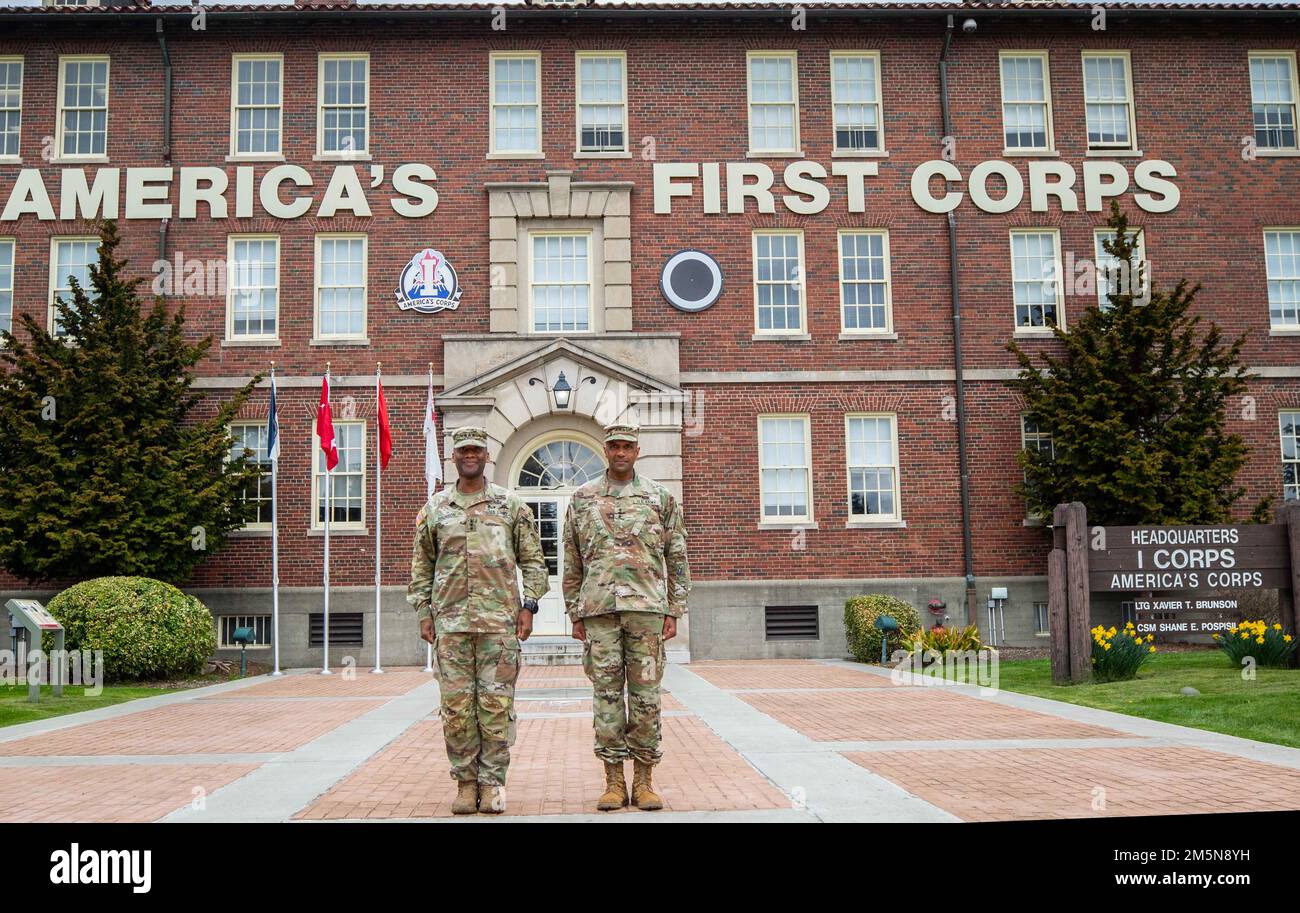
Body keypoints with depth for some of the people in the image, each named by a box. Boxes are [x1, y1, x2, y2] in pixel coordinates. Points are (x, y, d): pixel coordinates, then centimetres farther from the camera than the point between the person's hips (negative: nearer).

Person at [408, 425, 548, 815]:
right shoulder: (435, 508, 10)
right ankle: (465, 782, 13)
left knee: (496, 703, -1)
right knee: (456, 705, 2)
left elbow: (532, 561, 8)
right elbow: (421, 565, 13)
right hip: (450, 620, 1)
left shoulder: (511, 505, 7)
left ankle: (492, 782, 8)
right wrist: (423, 612, 5)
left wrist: (529, 606, -2)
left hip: (499, 619, -1)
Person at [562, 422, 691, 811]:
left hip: (648, 608, -1)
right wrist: (574, 615, 6)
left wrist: (674, 612, 0)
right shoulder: (582, 499, 9)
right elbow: (573, 564, 11)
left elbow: (677, 559, 6)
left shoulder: (660, 497, 6)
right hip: (599, 610, 1)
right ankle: (614, 782, 10)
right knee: (606, 695, 2)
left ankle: (644, 781, 10)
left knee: (646, 695, 1)